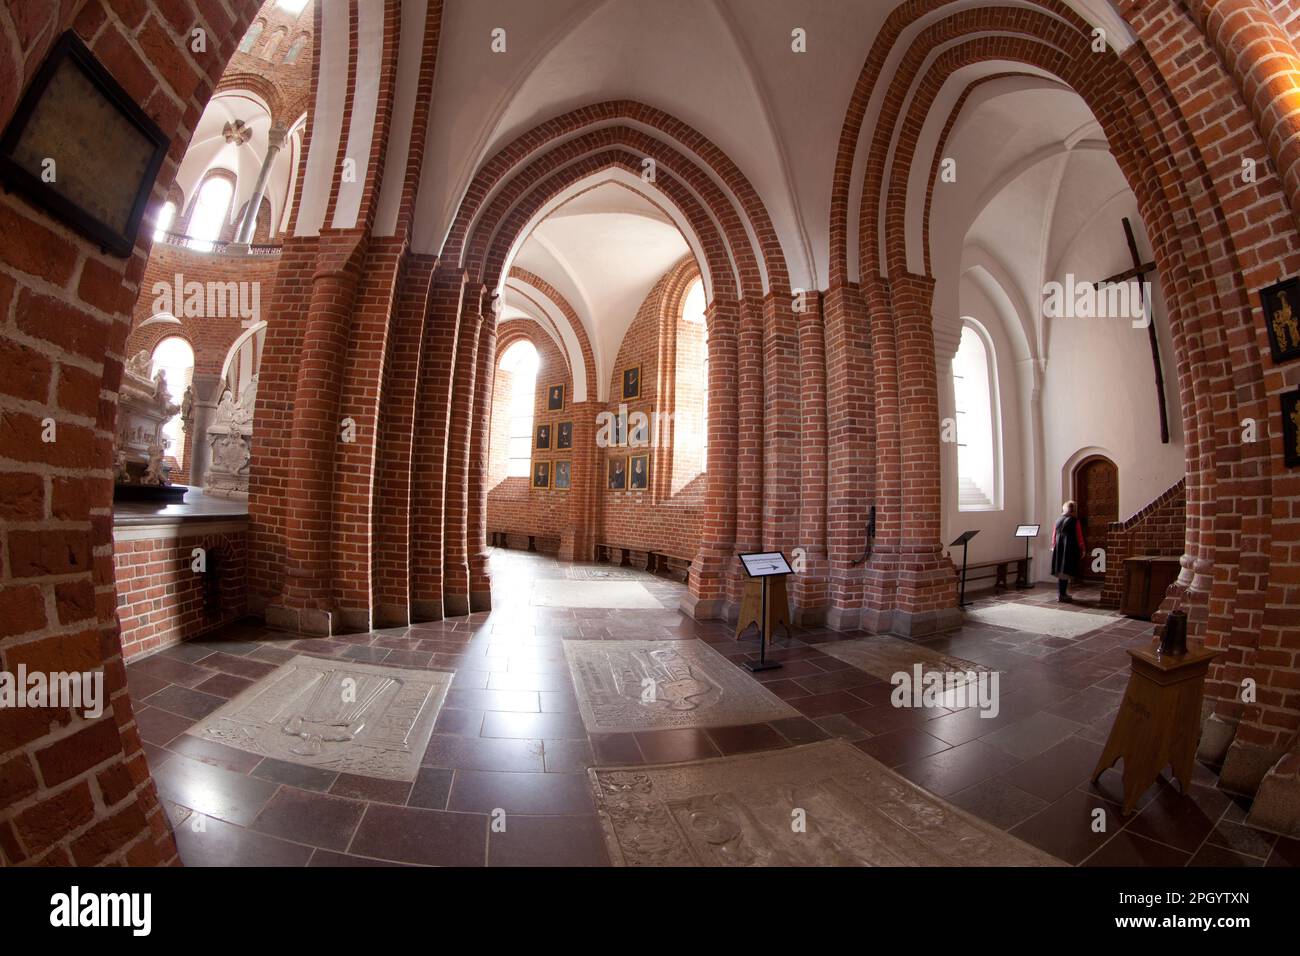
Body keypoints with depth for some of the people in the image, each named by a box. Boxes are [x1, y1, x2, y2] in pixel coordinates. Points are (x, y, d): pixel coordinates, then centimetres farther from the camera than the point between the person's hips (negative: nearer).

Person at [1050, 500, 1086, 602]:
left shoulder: (1058, 520, 7)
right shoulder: (1075, 520, -7)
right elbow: (1079, 536, -5)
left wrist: (1054, 547, 21)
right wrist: (1082, 549, 3)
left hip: (1058, 548, 4)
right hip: (1070, 548, -4)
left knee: (1060, 572, 11)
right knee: (1066, 572, -4)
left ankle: (1060, 594, 15)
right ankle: (1062, 595, -6)